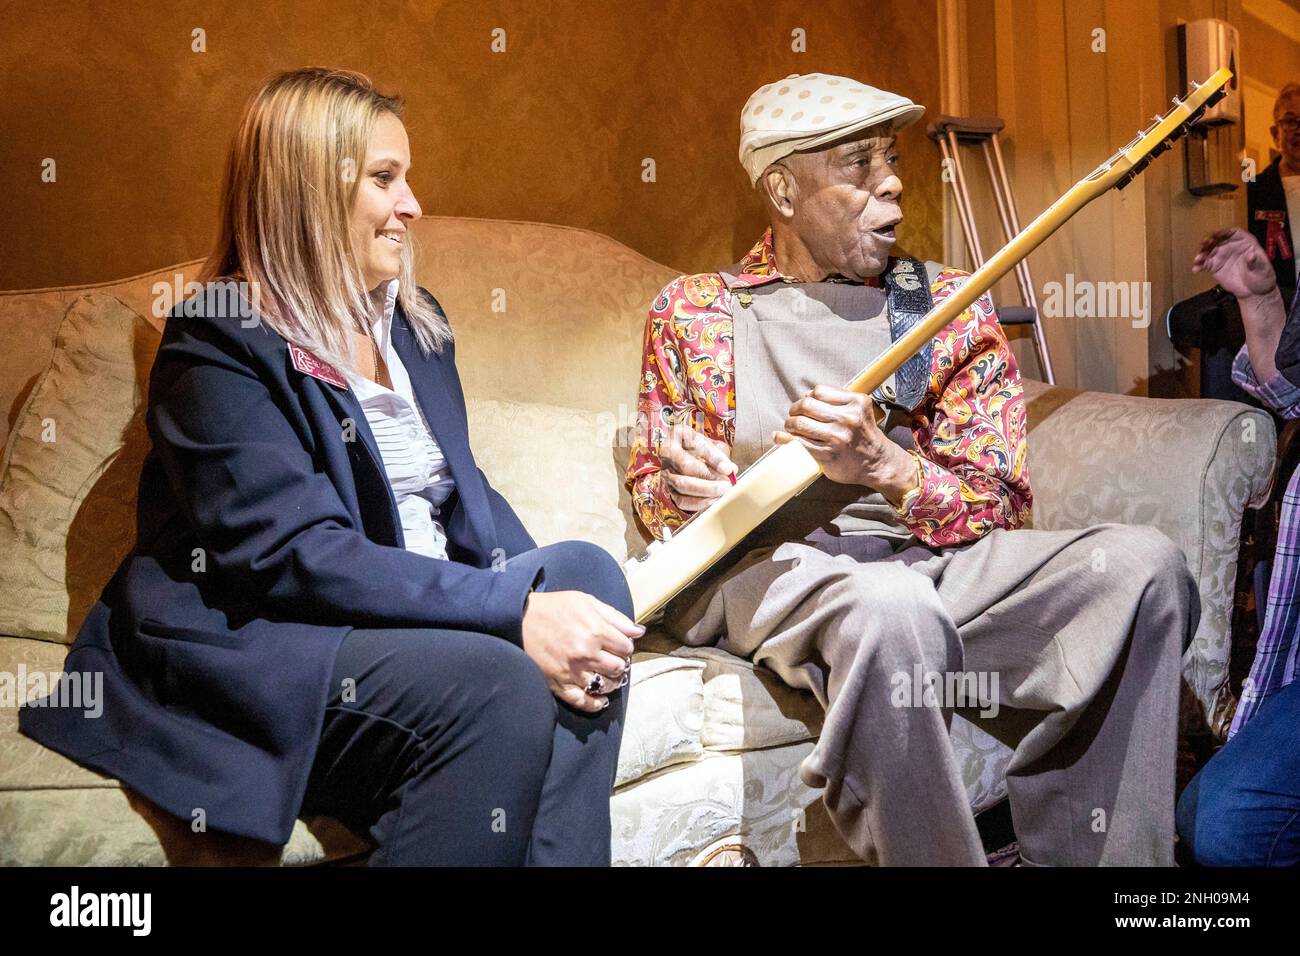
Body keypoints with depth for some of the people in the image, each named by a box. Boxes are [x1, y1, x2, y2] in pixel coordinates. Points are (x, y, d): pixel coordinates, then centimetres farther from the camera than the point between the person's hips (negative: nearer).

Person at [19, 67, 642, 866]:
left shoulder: (414, 320, 14)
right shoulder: (219, 345, -10)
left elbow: (467, 496, 12)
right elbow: (296, 555, -21)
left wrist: (543, 597, -9)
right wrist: (516, 611, -28)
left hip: (414, 615, 8)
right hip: (257, 643, -7)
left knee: (589, 571, -17)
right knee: (495, 686, -31)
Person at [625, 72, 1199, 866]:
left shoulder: (952, 306, 10)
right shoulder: (693, 311, 9)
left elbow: (1002, 507, 3)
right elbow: (649, 496, 14)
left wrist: (882, 464, -17)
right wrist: (681, 490, -12)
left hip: (929, 557, 3)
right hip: (759, 566, -3)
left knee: (1142, 564, -21)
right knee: (893, 609, -38)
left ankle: (1092, 853, -8)